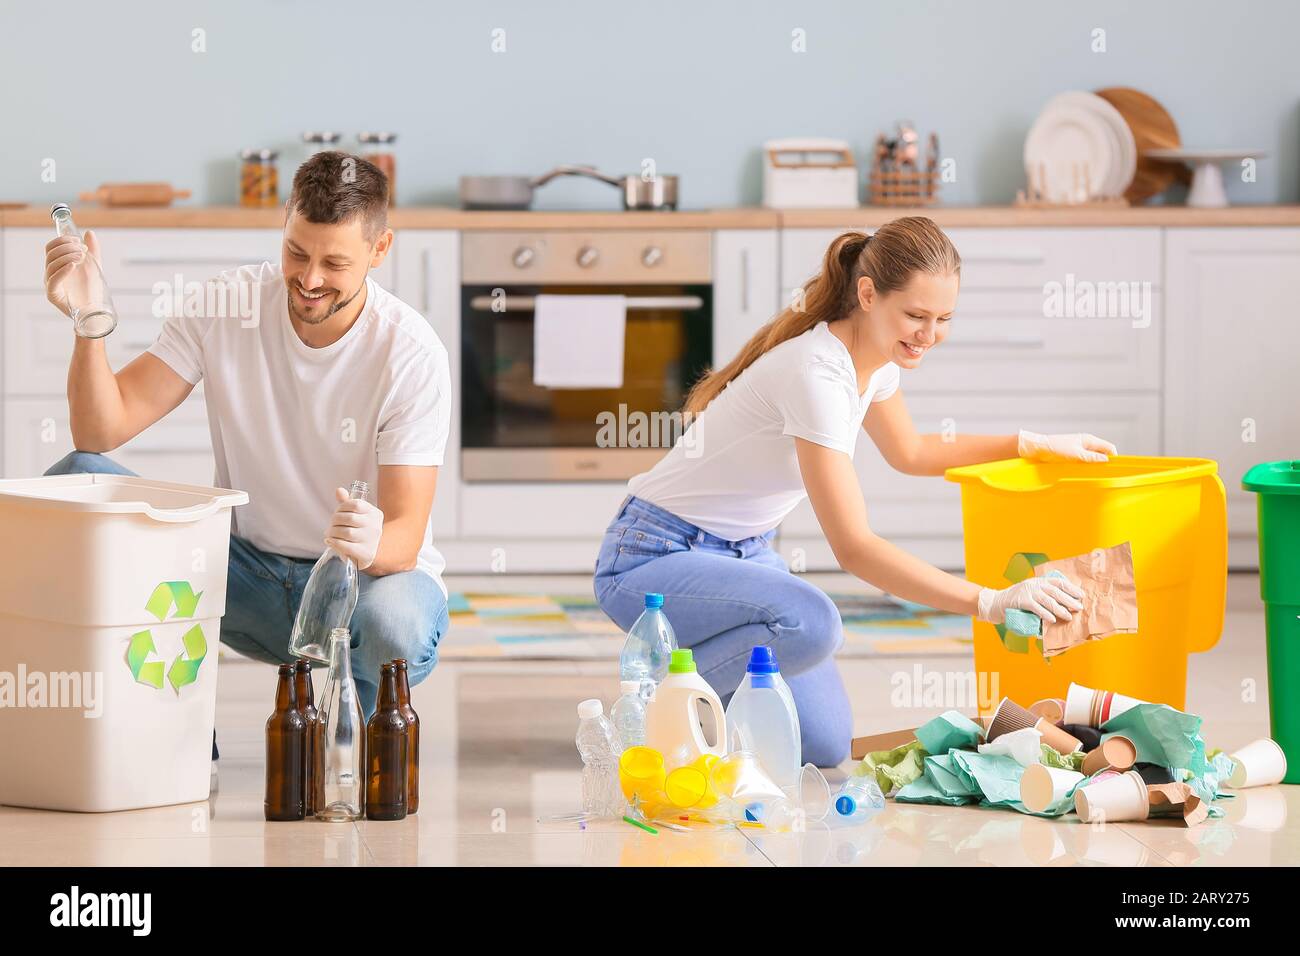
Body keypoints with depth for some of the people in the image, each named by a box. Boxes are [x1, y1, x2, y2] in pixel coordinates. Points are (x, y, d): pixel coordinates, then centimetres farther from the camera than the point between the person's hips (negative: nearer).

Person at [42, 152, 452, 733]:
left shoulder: (411, 353, -17)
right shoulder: (226, 307, -9)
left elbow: (406, 536, -21)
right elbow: (100, 433, -14)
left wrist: (371, 547, -45)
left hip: (370, 576, -3)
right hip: (245, 567, 3)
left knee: (395, 626, -41)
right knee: (75, 481, -17)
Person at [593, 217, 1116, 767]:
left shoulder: (877, 358, -2)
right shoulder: (818, 372, -30)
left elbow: (909, 453, 22)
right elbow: (854, 549, -34)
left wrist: (1032, 444, 15)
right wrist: (989, 603, -39)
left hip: (742, 552, 9)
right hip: (653, 557, -9)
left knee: (825, 747, -1)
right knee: (810, 623, -37)